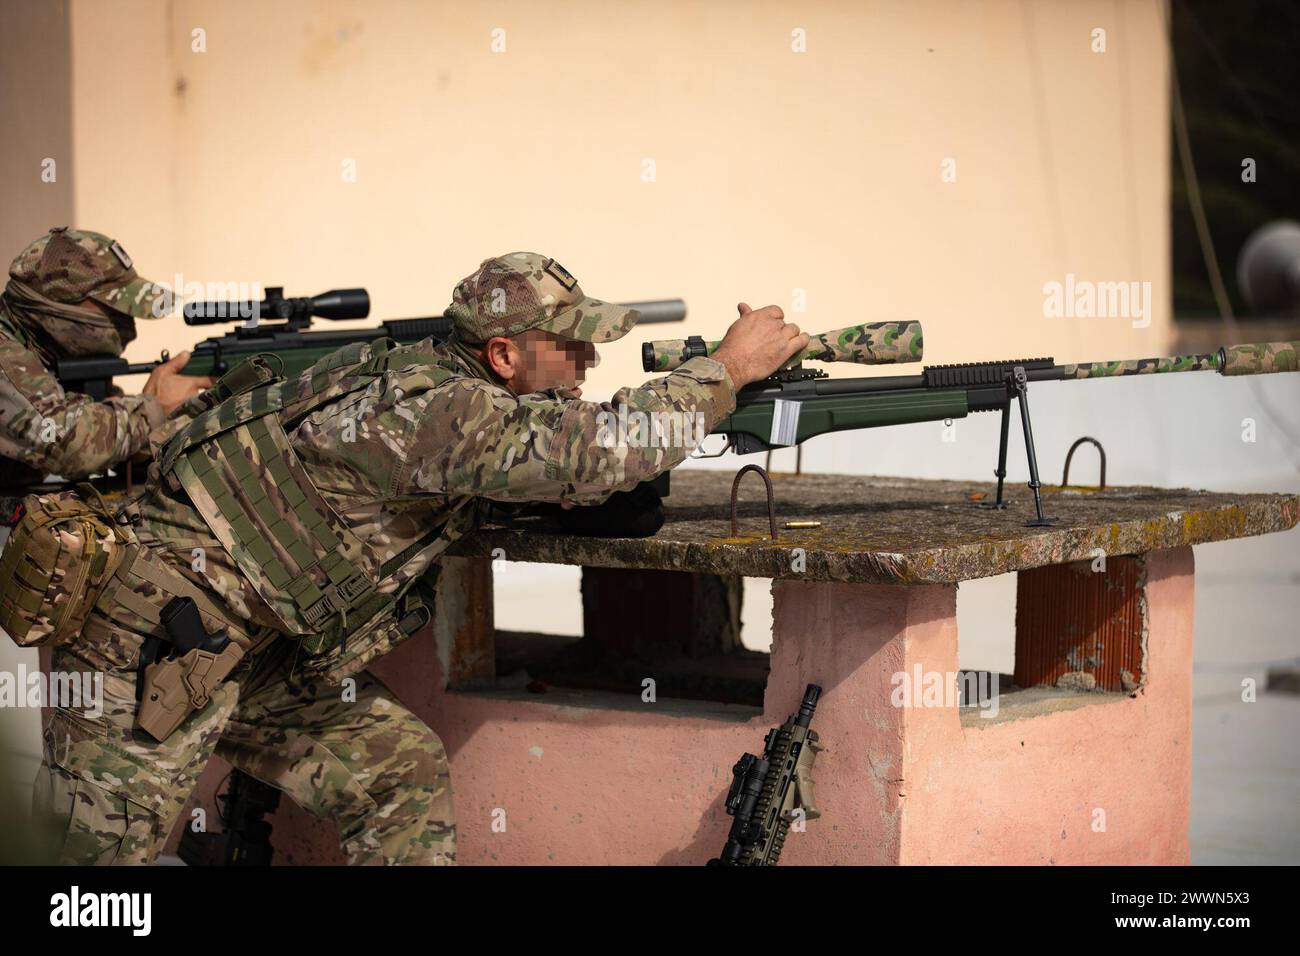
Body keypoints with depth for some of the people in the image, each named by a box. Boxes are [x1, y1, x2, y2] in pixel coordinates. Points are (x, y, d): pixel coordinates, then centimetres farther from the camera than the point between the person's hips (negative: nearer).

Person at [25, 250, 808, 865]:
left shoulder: (431, 379, 4)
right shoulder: (421, 406, -24)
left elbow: (561, 472, 17)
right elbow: (589, 453, -33)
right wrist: (725, 372, -21)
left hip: (254, 654, 9)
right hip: (150, 643, -9)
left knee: (402, 771, 6)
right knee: (116, 850, -3)